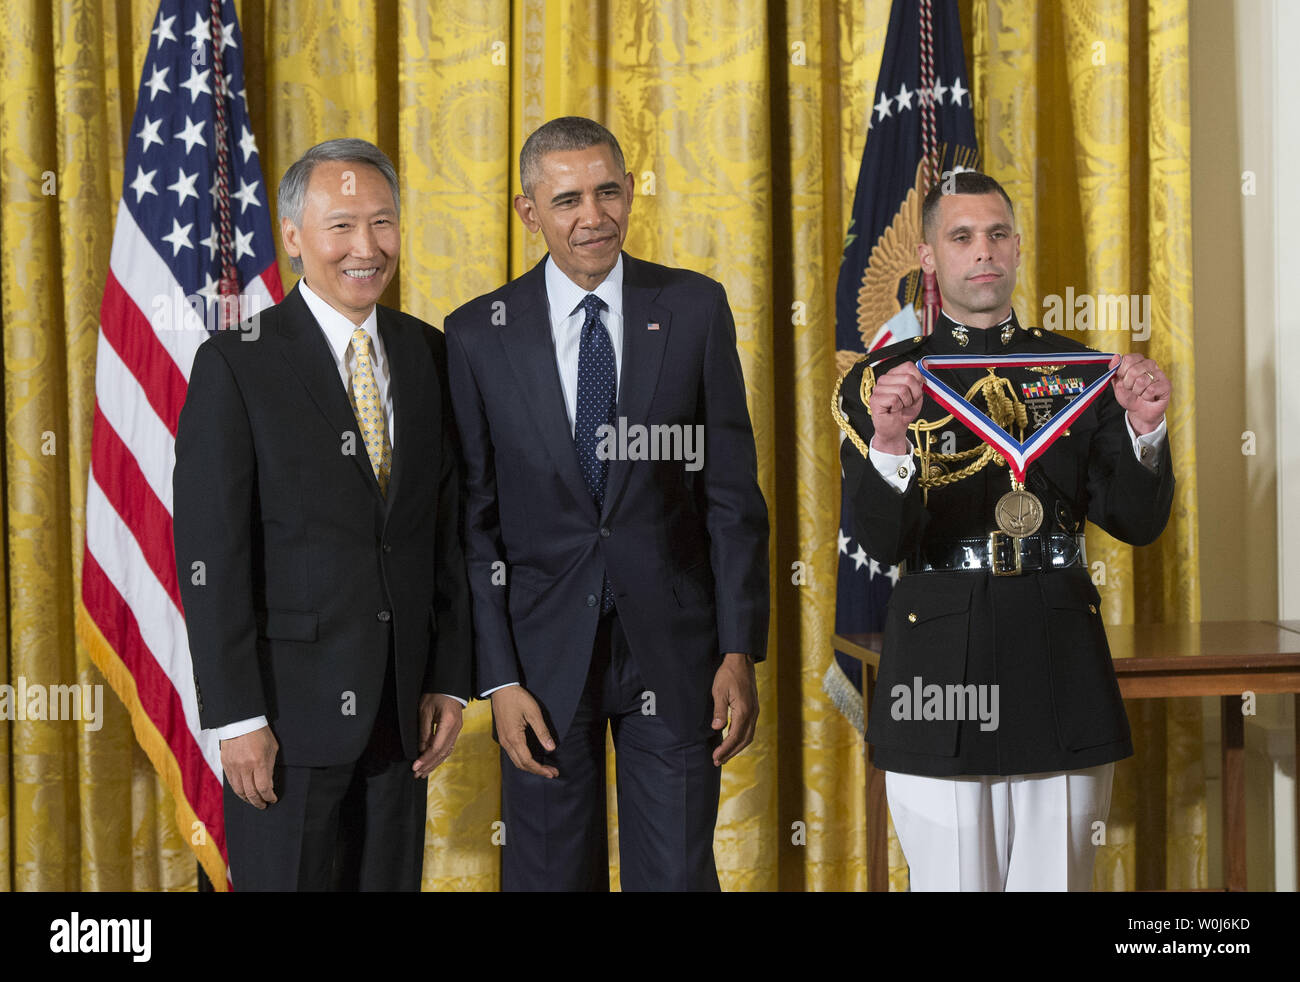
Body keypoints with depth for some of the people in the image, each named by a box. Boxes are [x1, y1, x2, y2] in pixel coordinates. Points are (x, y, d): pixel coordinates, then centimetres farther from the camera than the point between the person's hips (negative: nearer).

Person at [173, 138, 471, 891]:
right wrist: (237, 717, -13)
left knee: (393, 881, 11)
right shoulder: (236, 364, -7)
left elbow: (450, 527, 9)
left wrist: (451, 681, 4)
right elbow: (210, 554, -10)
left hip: (403, 707, 4)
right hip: (288, 707, -4)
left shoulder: (428, 354, 7)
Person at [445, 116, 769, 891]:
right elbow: (476, 520, 0)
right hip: (545, 653, 0)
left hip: (674, 648, 0)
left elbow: (733, 491, 1)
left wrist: (741, 651, -4)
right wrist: (499, 679, -6)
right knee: (550, 875, 11)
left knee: (678, 873, 5)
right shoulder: (480, 335, -1)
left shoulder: (696, 309, 0)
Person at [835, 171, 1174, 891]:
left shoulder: (1080, 372, 10)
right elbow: (883, 544, -8)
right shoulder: (883, 381, 2)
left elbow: (1137, 524, 5)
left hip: (1064, 671, 2)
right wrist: (889, 445, -25)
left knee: (1057, 881, 8)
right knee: (953, 883, 4)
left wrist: (1143, 427, -13)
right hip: (941, 664, -2)